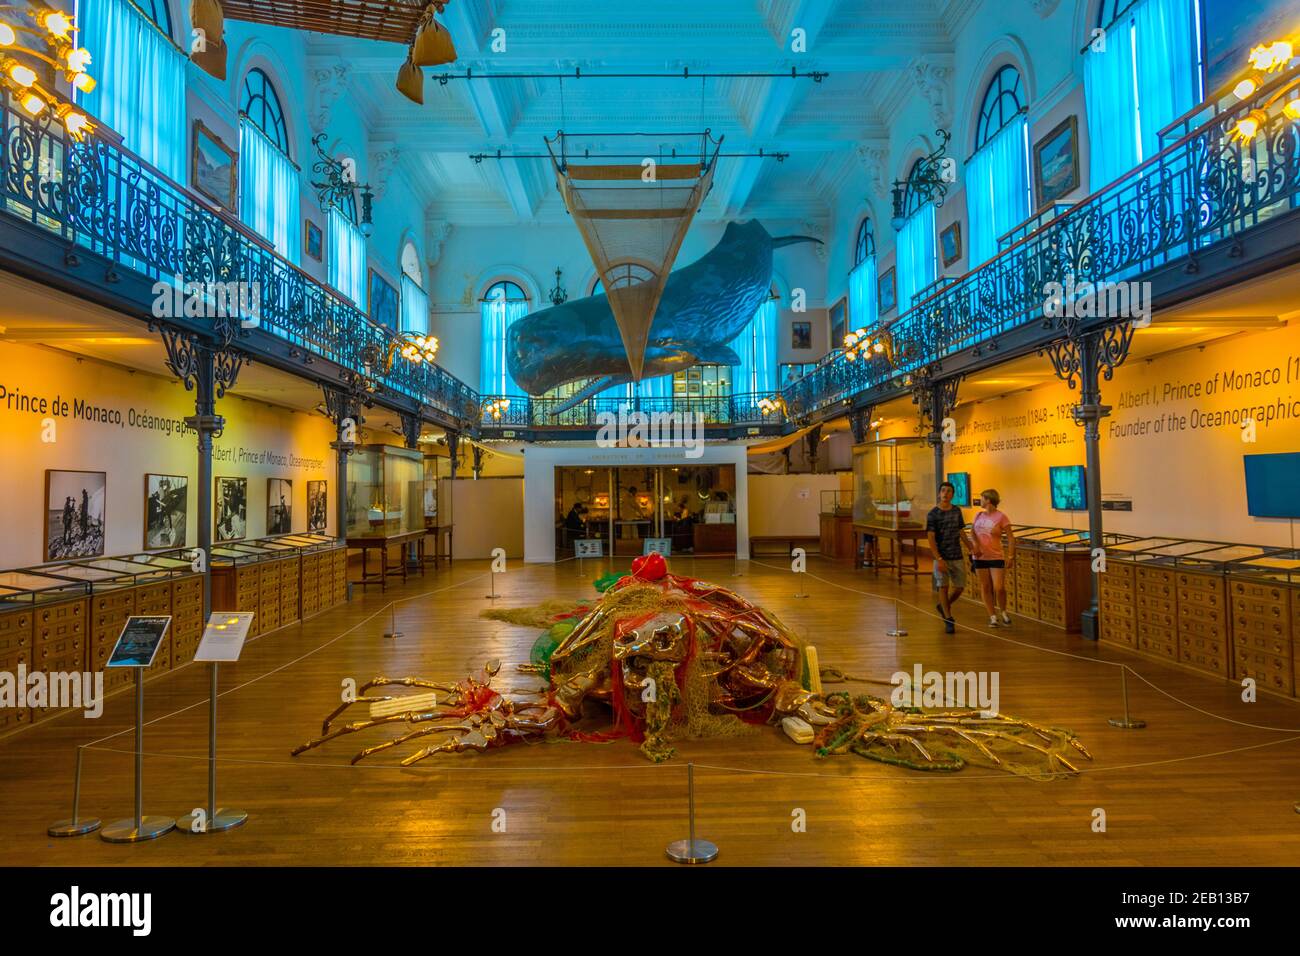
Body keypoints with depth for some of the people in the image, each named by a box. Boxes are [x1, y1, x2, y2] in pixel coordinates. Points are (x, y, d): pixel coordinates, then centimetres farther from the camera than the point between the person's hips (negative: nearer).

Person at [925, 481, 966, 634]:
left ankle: (943, 606, 33)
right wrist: (939, 559, -17)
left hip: (957, 557, 4)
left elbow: (961, 532, 15)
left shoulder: (957, 511, 7)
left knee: (960, 587, 7)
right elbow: (931, 538, -10)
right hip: (942, 557, -4)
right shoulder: (933, 514, -7)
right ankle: (948, 620, 9)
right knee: (943, 587, -3)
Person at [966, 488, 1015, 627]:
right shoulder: (978, 515, 8)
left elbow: (1011, 538, -9)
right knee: (985, 588, 6)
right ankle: (993, 617, 15)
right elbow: (972, 532, 4)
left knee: (999, 588, -10)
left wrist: (1011, 556, -17)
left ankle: (1003, 612, 17)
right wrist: (975, 544, -16)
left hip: (996, 557, -4)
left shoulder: (1001, 517, -8)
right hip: (980, 557, 5)